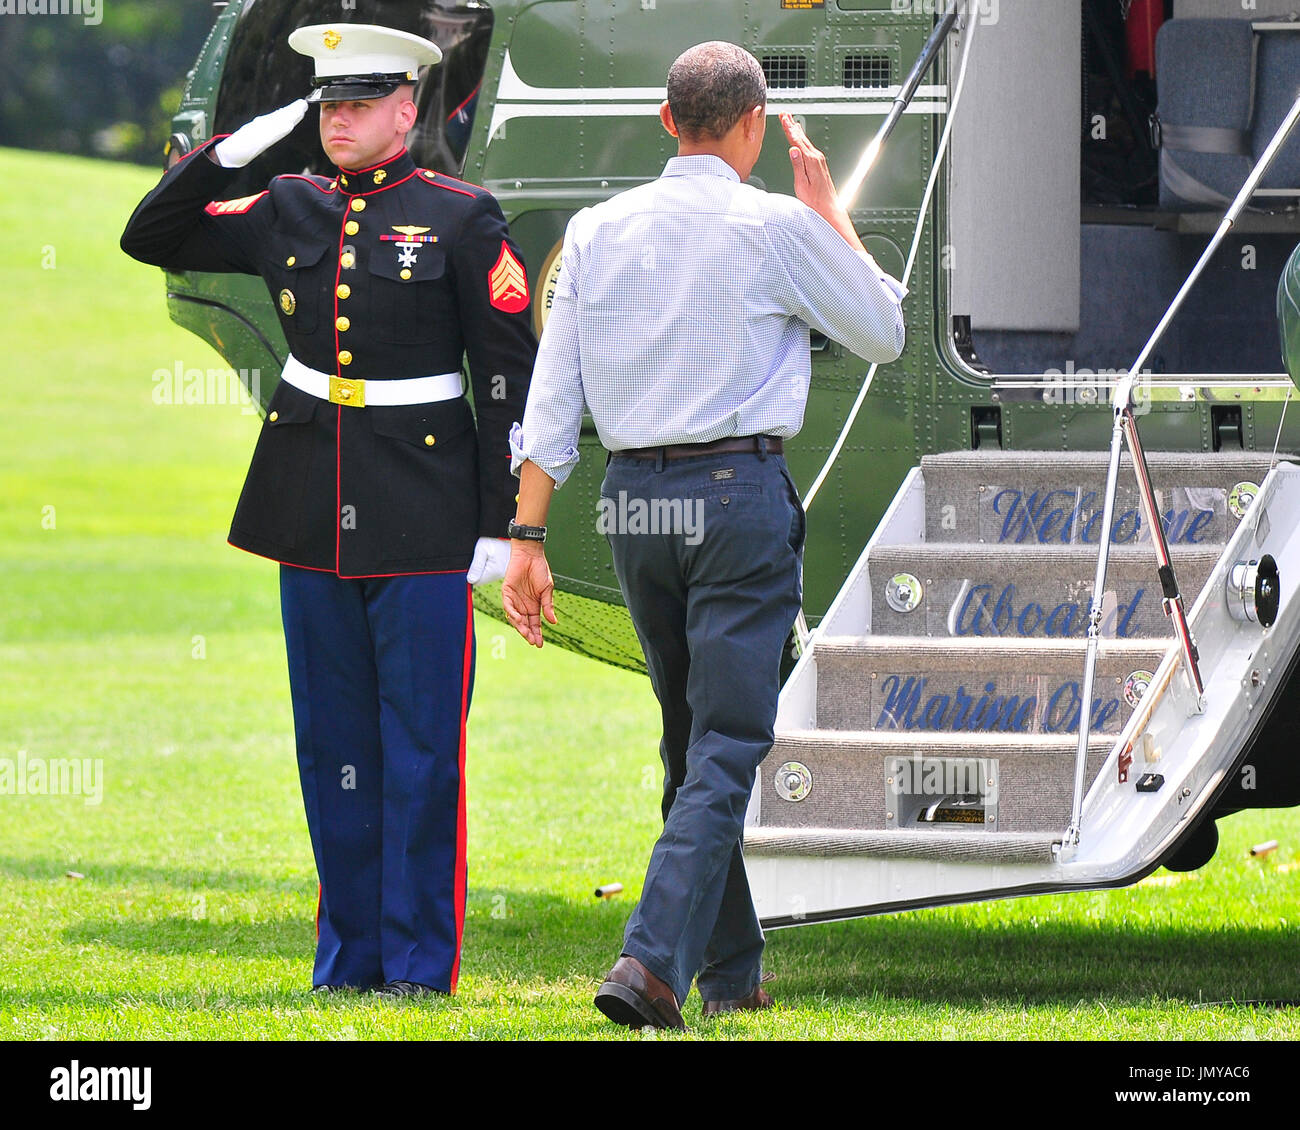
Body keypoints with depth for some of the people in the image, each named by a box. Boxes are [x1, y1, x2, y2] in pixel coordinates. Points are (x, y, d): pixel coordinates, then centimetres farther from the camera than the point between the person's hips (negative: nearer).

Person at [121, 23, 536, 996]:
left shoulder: (464, 220, -4)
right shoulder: (290, 212, 8)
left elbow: (510, 376, -4)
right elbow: (151, 239, 11)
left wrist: (502, 522, -8)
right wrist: (227, 155, -2)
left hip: (424, 512, -5)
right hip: (313, 510, 5)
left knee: (421, 738, -3)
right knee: (333, 735, 8)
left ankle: (421, 961, 3)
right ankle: (350, 953, 16)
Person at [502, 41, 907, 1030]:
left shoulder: (597, 231, 7)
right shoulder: (776, 228, -6)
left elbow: (551, 396, 4)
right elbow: (883, 332, 8)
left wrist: (530, 538, 6)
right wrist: (825, 206, 16)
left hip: (634, 503, 5)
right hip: (739, 491, -5)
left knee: (693, 742, 18)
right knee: (726, 746, -6)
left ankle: (732, 971, 24)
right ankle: (653, 961, -21)